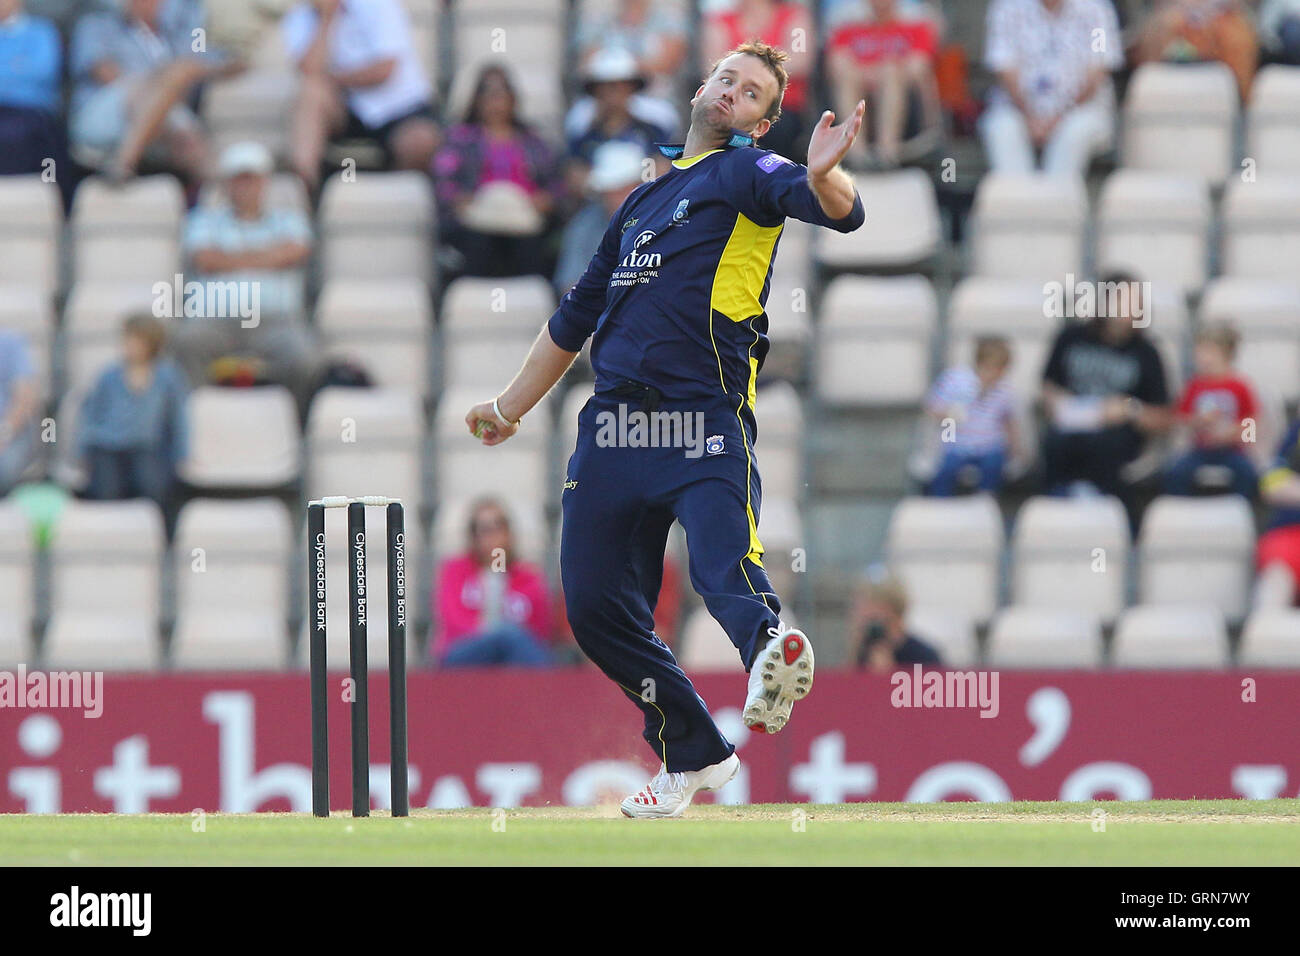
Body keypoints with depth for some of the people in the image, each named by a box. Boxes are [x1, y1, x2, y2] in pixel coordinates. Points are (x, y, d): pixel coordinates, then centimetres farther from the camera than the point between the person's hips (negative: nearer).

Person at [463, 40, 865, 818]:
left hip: (706, 425, -6)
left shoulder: (748, 173, 6)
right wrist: (513, 407, 40)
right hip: (613, 427, 6)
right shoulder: (645, 199, 26)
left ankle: (772, 653, -58)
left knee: (726, 566, -31)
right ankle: (695, 756, 18)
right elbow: (578, 316, 35)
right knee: (597, 607, 4)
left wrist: (822, 176, -38)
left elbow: (840, 212, -15)